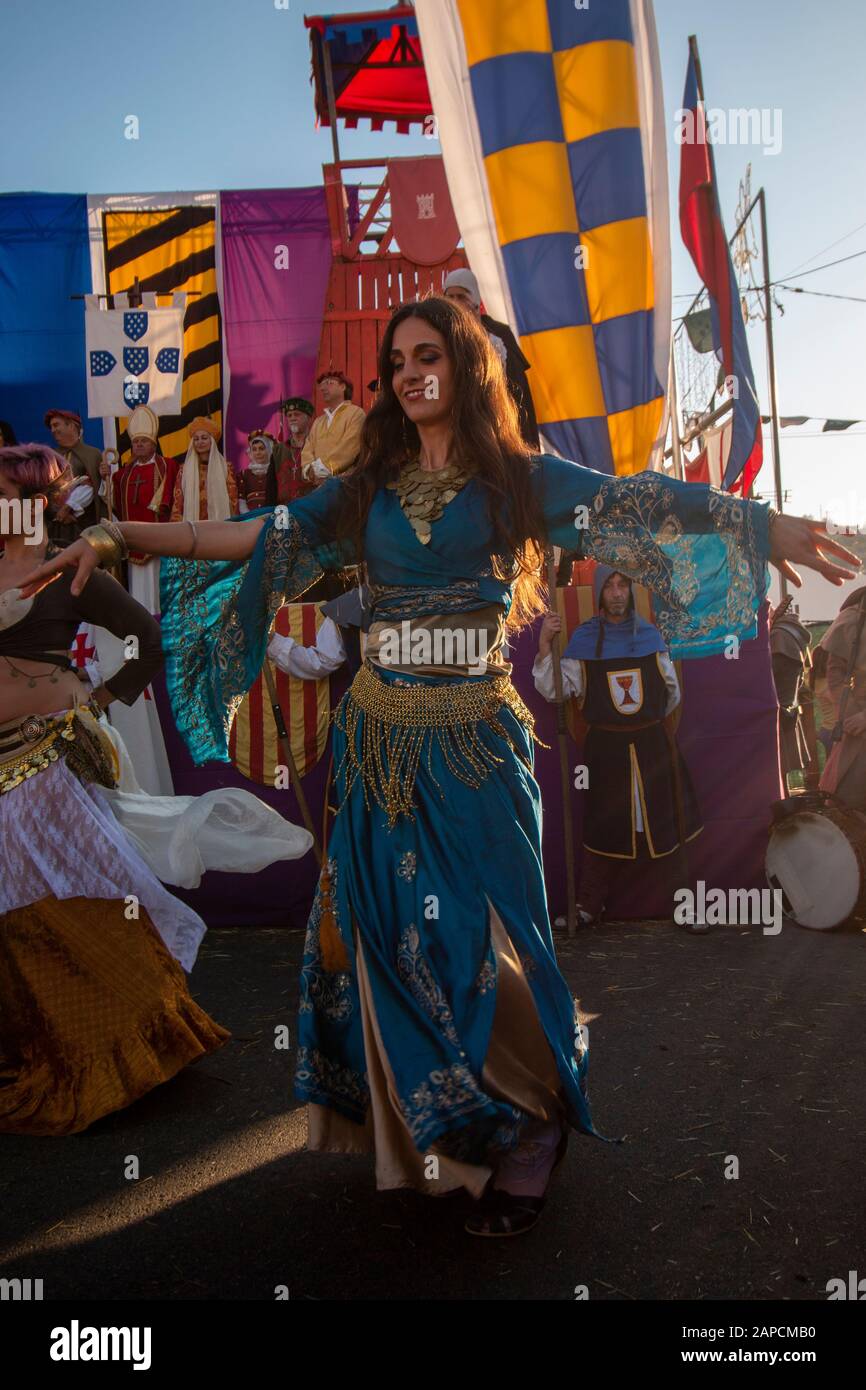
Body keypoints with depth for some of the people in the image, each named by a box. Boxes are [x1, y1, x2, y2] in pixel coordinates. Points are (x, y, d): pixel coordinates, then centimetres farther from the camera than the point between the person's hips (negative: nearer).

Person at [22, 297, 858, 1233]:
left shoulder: (518, 478, 3)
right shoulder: (367, 488, 11)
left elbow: (636, 502, -7)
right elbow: (256, 537, 8)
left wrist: (770, 525, -18)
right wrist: (115, 537, 1)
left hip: (473, 741, -3)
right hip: (381, 737, 4)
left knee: (477, 936, -2)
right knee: (384, 933, 8)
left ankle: (530, 1127, 22)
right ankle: (418, 1130, 28)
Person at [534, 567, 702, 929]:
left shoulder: (650, 635, 3)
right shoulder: (584, 639, -1)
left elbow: (672, 692, 13)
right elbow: (555, 691, -8)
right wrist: (545, 645, -16)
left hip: (653, 745, 1)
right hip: (606, 747, -1)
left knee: (671, 825, 4)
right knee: (603, 829, 7)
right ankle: (589, 906, 22)